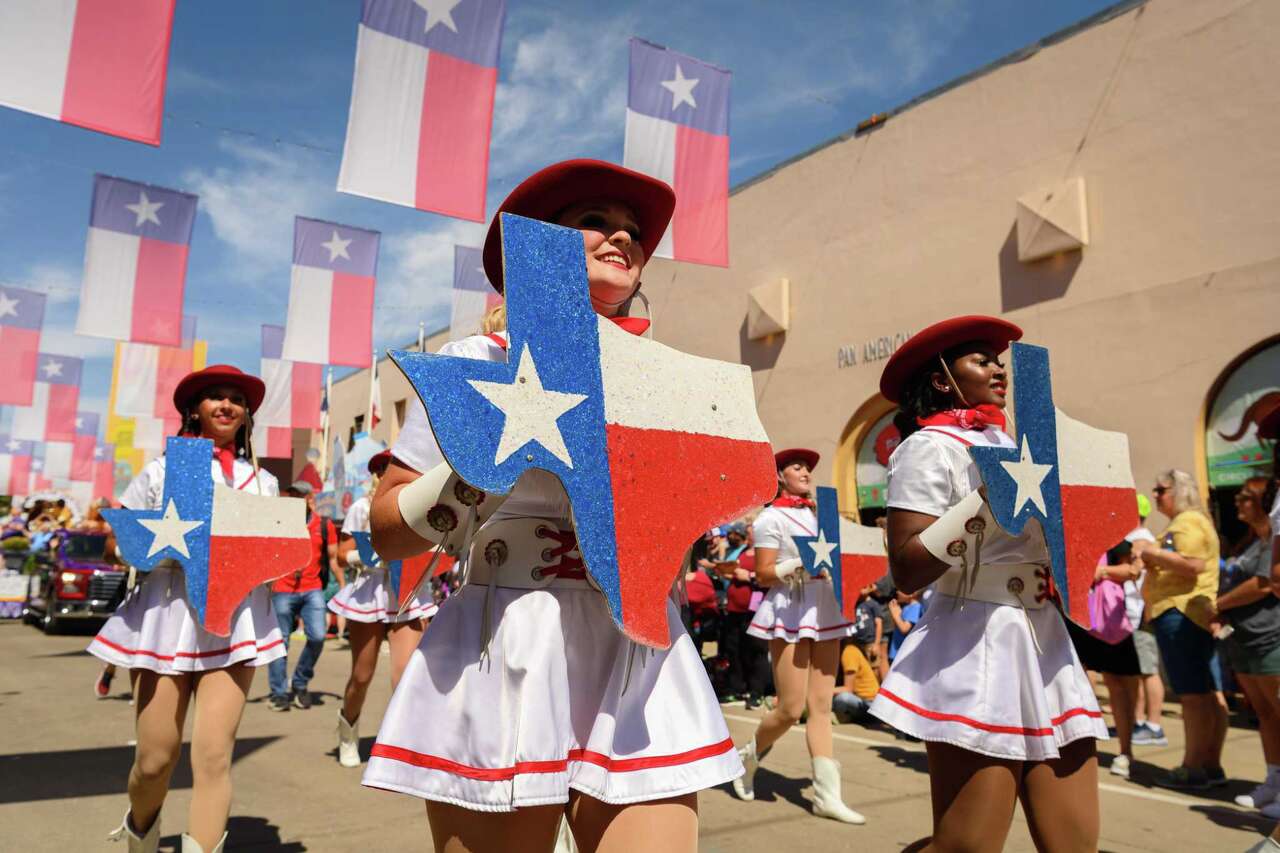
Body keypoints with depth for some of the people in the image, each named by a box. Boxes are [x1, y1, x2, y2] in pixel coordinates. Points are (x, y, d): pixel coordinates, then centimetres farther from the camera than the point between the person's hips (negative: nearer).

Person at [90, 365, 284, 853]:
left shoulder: (263, 482, 13)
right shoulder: (161, 470, 9)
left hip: (236, 619, 1)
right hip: (167, 615, 0)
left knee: (213, 754, -10)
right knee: (156, 758, 4)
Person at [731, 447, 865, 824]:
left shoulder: (816, 516, 17)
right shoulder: (771, 517, -3)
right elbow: (764, 574, -8)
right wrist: (804, 562, -21)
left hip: (824, 611, 7)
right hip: (789, 613, -6)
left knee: (821, 707, 3)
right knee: (790, 709, -5)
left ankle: (826, 795, 5)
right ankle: (748, 756, 21)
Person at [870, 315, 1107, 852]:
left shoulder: (1008, 444, 17)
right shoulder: (933, 446, -8)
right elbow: (907, 571, -17)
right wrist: (991, 497, -20)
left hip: (1045, 646, 8)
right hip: (977, 651, -8)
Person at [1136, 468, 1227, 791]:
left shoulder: (1188, 521, -9)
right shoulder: (1183, 523, 24)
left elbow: (1192, 565, -23)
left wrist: (1151, 551, -14)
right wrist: (1150, 559, 15)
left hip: (1181, 614, -11)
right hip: (1197, 615, 11)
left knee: (1193, 693, -8)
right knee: (1209, 692, 11)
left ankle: (1193, 767, -6)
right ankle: (1211, 765, 16)